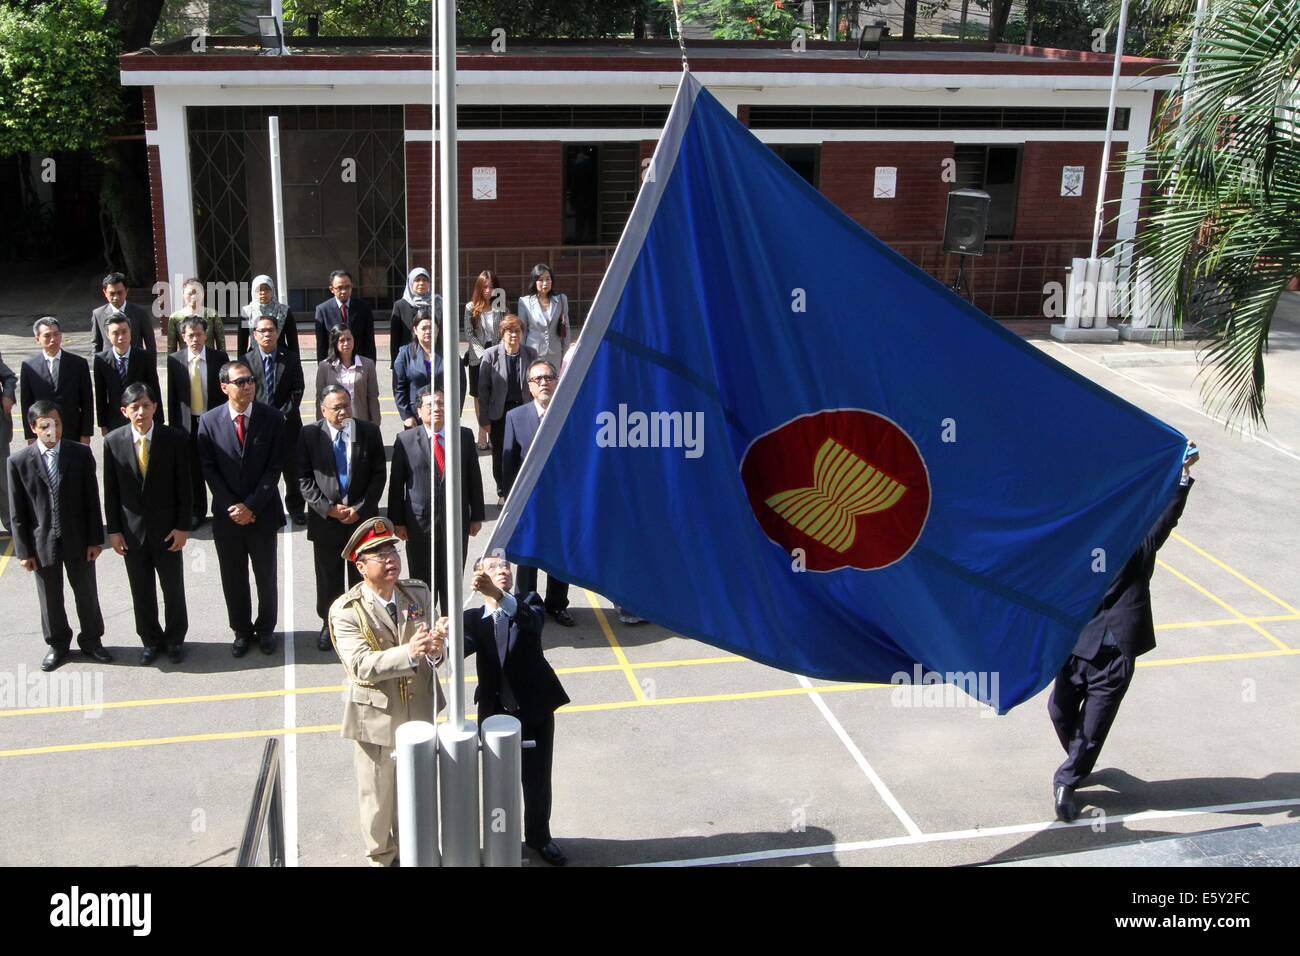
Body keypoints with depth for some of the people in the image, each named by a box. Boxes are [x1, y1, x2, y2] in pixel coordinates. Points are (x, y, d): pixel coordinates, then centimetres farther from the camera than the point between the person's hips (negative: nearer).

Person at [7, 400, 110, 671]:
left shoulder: (81, 454, -6)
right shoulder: (19, 462, -8)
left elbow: (91, 500, -2)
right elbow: (17, 512, -4)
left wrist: (95, 539, -4)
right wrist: (24, 550, -5)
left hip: (78, 540, 1)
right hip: (42, 542, 0)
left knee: (86, 593, 14)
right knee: (50, 598, 13)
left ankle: (91, 640, 34)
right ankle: (58, 644, 33)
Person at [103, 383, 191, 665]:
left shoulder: (175, 438, -12)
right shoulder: (113, 441, -7)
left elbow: (184, 486, -6)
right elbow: (111, 490, -1)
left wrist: (183, 526, -8)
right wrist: (113, 530, -1)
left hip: (167, 528, -1)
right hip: (131, 529, 1)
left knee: (173, 588, 11)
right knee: (141, 590, 13)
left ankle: (174, 639, 31)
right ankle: (151, 640, 31)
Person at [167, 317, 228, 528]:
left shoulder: (219, 358, -4)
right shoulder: (174, 360, -1)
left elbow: (226, 391, -1)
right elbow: (172, 396, 3)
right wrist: (174, 425, 1)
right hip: (188, 423, 1)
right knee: (193, 470, 10)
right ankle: (197, 512, 23)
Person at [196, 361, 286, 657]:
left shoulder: (272, 418, -7)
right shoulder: (209, 420, -4)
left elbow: (275, 467, -8)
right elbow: (208, 469, -2)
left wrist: (251, 506, -14)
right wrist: (231, 507, -11)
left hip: (262, 513, -1)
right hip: (226, 514, 1)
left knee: (266, 577, 12)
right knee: (233, 579, 12)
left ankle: (265, 629, 30)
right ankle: (241, 630, 29)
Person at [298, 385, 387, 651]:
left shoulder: (369, 432, -1)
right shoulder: (310, 435, -4)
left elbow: (379, 475, -1)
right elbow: (303, 478, -4)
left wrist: (361, 509, -11)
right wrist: (328, 508, -13)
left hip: (363, 517, 1)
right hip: (325, 519, 0)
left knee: (362, 576, 10)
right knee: (328, 578, 10)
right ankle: (329, 624, 27)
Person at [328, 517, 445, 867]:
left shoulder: (419, 594, -3)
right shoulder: (346, 611, -16)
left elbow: (432, 653, -6)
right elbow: (362, 665, -26)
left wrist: (435, 648, -31)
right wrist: (408, 653, -40)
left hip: (420, 713, 4)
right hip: (377, 718, -4)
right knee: (378, 797, 13)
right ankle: (381, 857, 36)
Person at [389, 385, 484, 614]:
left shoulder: (464, 436, 3)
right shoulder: (405, 440, -2)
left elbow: (474, 478, 6)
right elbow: (396, 484, 0)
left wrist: (477, 516, 5)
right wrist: (397, 521, -3)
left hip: (457, 520, 1)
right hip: (419, 523, -1)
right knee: (421, 581, 8)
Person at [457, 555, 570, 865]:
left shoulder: (528, 603, -4)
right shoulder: (473, 618, -3)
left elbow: (532, 621, -28)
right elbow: (463, 646, -24)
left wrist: (497, 594, -47)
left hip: (535, 709, 0)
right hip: (495, 713, 0)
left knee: (538, 780, 14)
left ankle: (538, 836, 37)